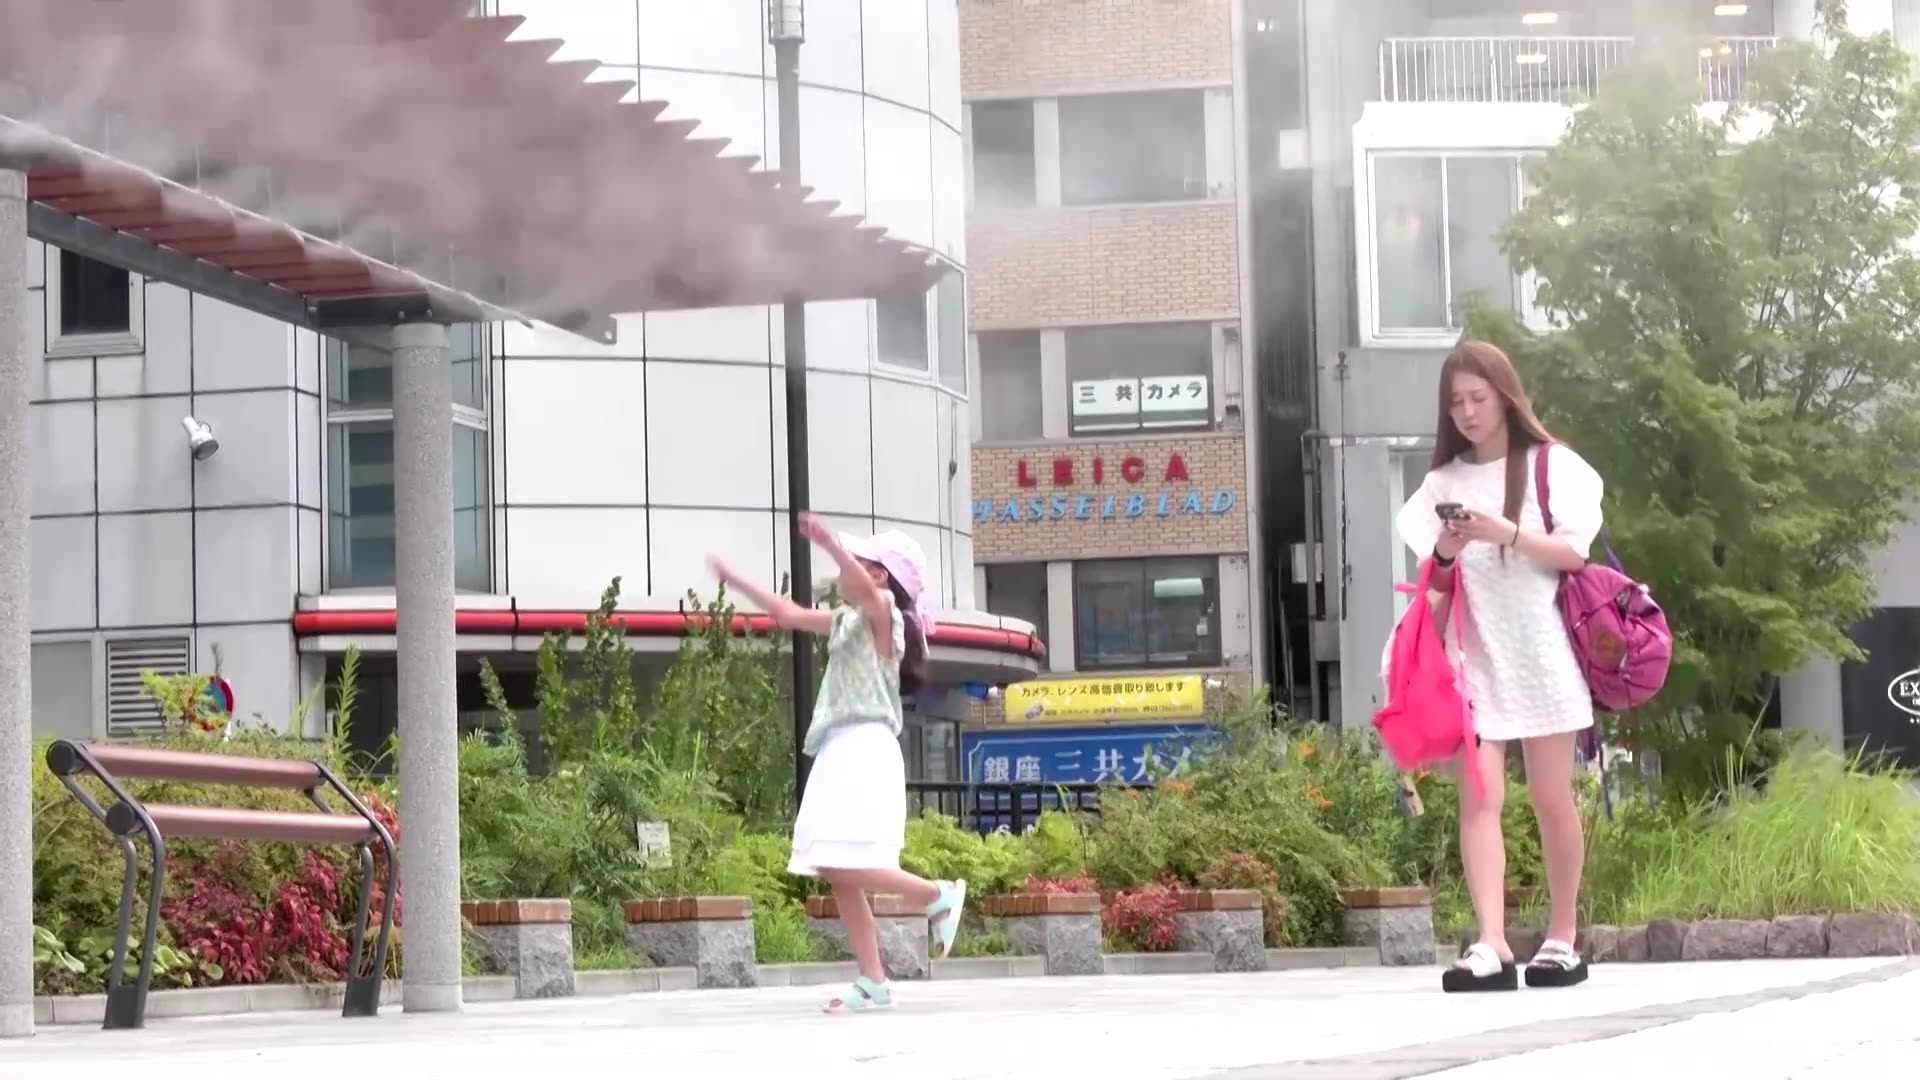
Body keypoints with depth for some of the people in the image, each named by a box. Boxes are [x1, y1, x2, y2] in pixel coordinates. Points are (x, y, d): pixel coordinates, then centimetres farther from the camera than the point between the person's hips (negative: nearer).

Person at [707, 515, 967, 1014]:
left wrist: (830, 542, -36)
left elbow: (862, 588, -27)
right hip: (840, 752, 9)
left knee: (843, 865, -19)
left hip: (864, 751, -9)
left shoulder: (882, 611, -3)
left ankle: (940, 896, -4)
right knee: (838, 874, 3)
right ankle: (874, 982, 3)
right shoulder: (846, 621, 21)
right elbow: (788, 614, 32)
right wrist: (737, 581, 35)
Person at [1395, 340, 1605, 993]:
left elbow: (1572, 553, -4)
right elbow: (1436, 584, 12)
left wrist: (1505, 532, -17)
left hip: (1541, 653, -2)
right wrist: (1448, 552, -9)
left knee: (1551, 798, 1)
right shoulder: (1443, 484, 13)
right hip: (1474, 658, 2)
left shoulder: (1551, 466, 5)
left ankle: (1561, 939, 13)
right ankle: (1490, 947, -19)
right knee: (1478, 797, -10)